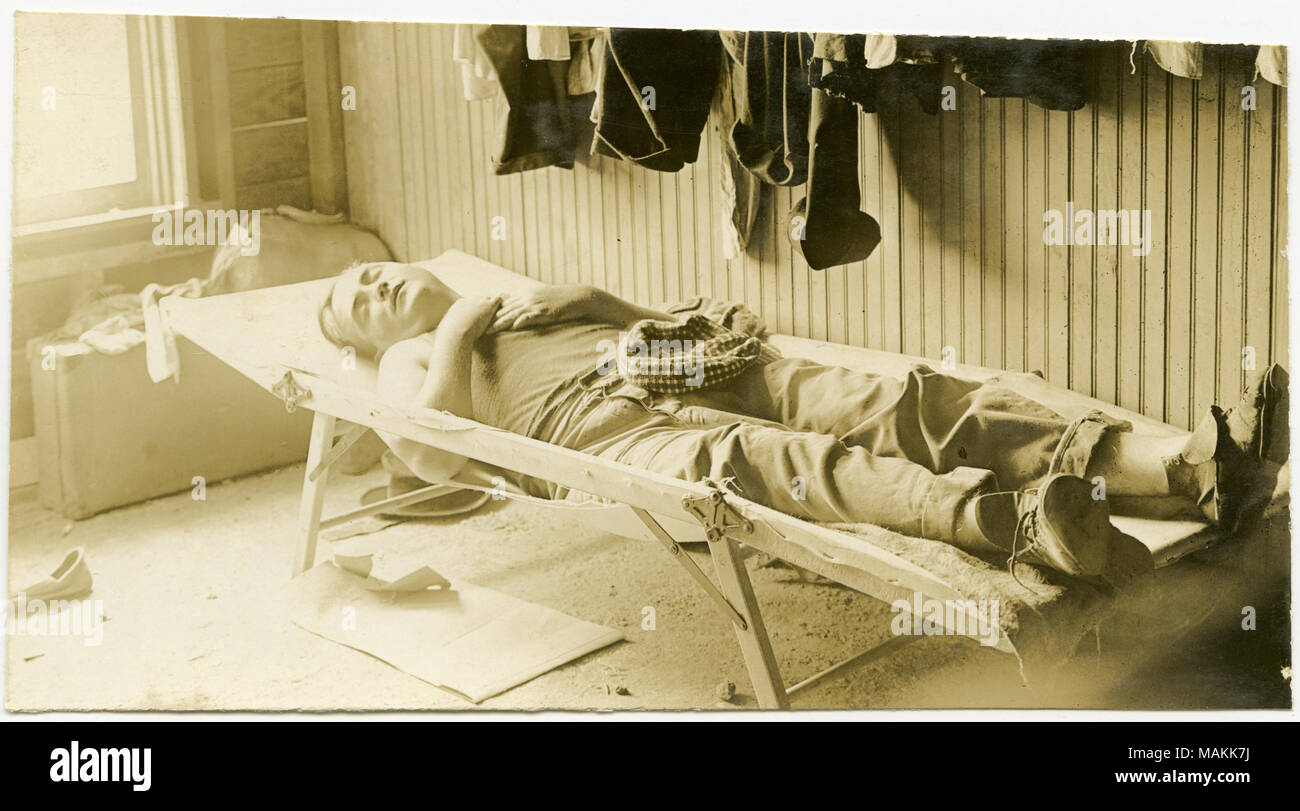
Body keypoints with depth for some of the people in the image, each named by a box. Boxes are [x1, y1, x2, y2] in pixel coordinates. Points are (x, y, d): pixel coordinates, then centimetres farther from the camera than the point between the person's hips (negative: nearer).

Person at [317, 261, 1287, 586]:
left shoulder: (546, 296, 38)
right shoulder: (412, 360, 20)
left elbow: (659, 324, 35)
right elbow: (430, 449, -2)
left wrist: (709, 316, 14)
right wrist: (462, 326, 3)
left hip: (712, 381, 6)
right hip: (600, 424, -6)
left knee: (898, 404, -19)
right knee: (760, 456, -38)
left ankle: (1195, 463, -37)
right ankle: (1008, 519, -67)